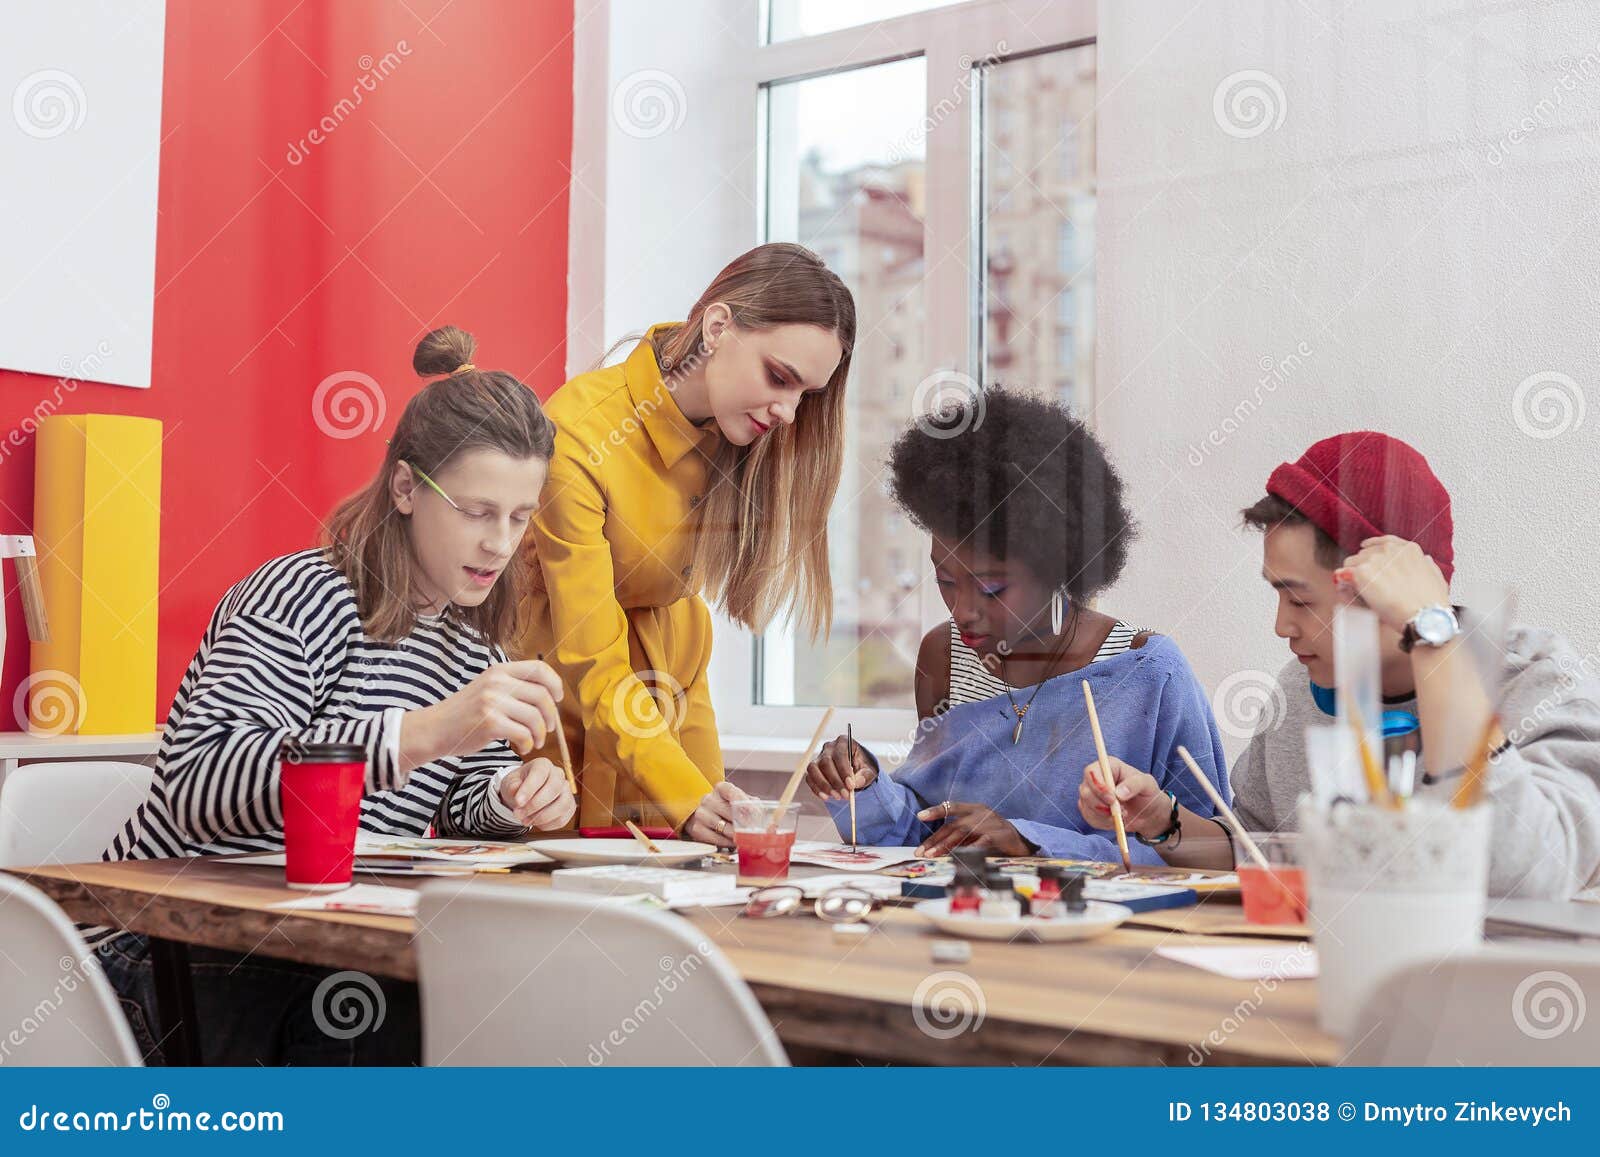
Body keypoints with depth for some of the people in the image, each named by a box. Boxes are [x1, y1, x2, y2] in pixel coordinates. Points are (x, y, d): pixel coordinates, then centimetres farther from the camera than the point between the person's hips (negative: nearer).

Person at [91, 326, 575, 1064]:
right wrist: (424, 731, -39)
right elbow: (194, 784, -30)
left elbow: (463, 806, 19)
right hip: (180, 954, -6)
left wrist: (513, 798, -8)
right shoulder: (302, 597, -15)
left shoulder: (474, 643, 10)